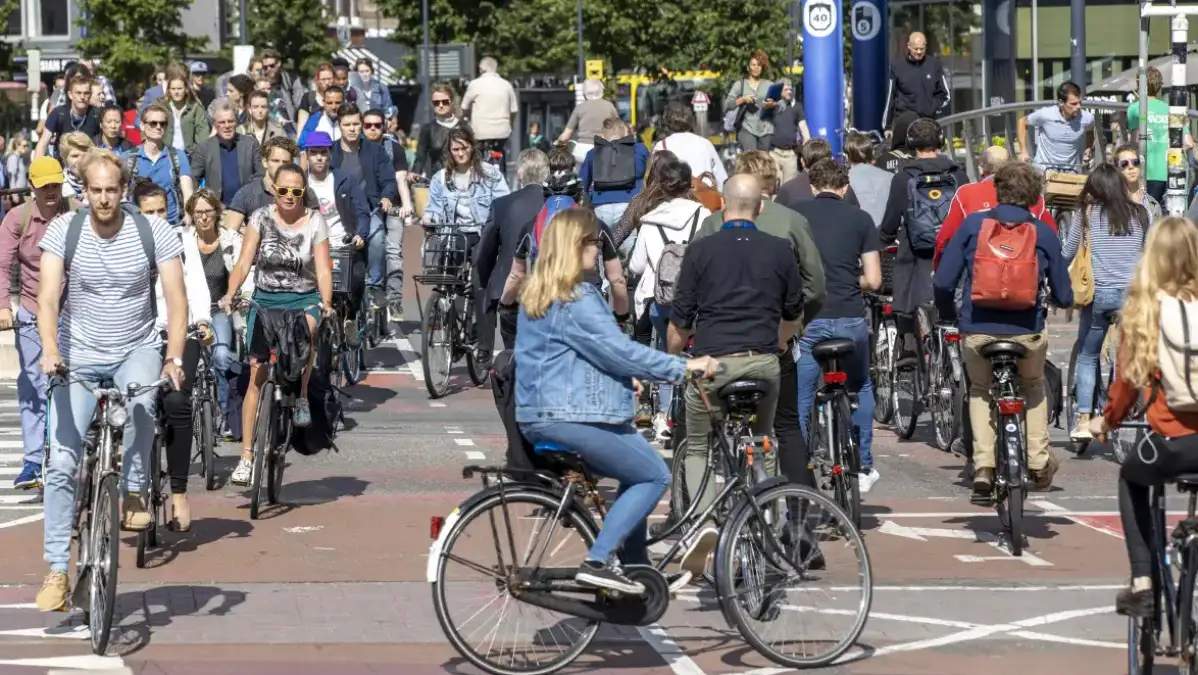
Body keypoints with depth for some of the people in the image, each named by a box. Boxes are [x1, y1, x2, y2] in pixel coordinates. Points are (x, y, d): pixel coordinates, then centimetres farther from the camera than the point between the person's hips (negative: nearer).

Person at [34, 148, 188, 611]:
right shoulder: (63, 230, -9)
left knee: (140, 400, -37)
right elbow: (48, 296, -17)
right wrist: (49, 350, -33)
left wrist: (174, 357, -26)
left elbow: (176, 299, -11)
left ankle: (132, 492, -13)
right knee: (61, 463, -6)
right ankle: (57, 570, 1)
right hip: (80, 356, 1)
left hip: (136, 350, -1)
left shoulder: (154, 232, -10)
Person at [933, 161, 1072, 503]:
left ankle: (983, 466, 10)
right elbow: (1064, 296, 5)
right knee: (1033, 387, 30)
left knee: (980, 390, 25)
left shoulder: (973, 224, 2)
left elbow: (943, 282, -2)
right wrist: (1062, 299, 30)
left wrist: (947, 312, 18)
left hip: (976, 329, 0)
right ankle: (1038, 462, 26)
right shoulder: (1043, 233, 3)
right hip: (1026, 331, 0)